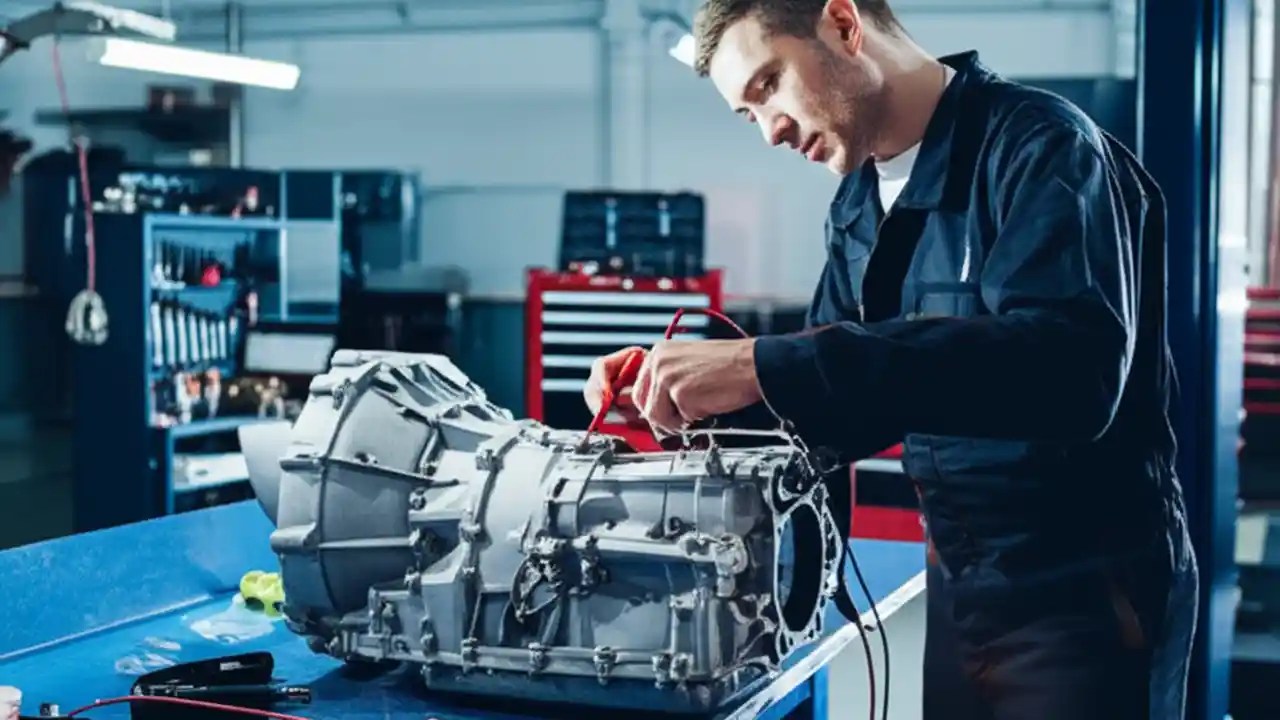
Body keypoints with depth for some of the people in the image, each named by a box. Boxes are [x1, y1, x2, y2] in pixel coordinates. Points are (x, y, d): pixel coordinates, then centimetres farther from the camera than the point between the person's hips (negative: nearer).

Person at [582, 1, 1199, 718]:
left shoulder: (1041, 147, -17)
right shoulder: (858, 205, 7)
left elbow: (1070, 366, -34)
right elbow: (848, 397, 12)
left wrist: (767, 367, -36)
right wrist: (684, 390, -6)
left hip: (1086, 593, -7)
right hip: (960, 584, 7)